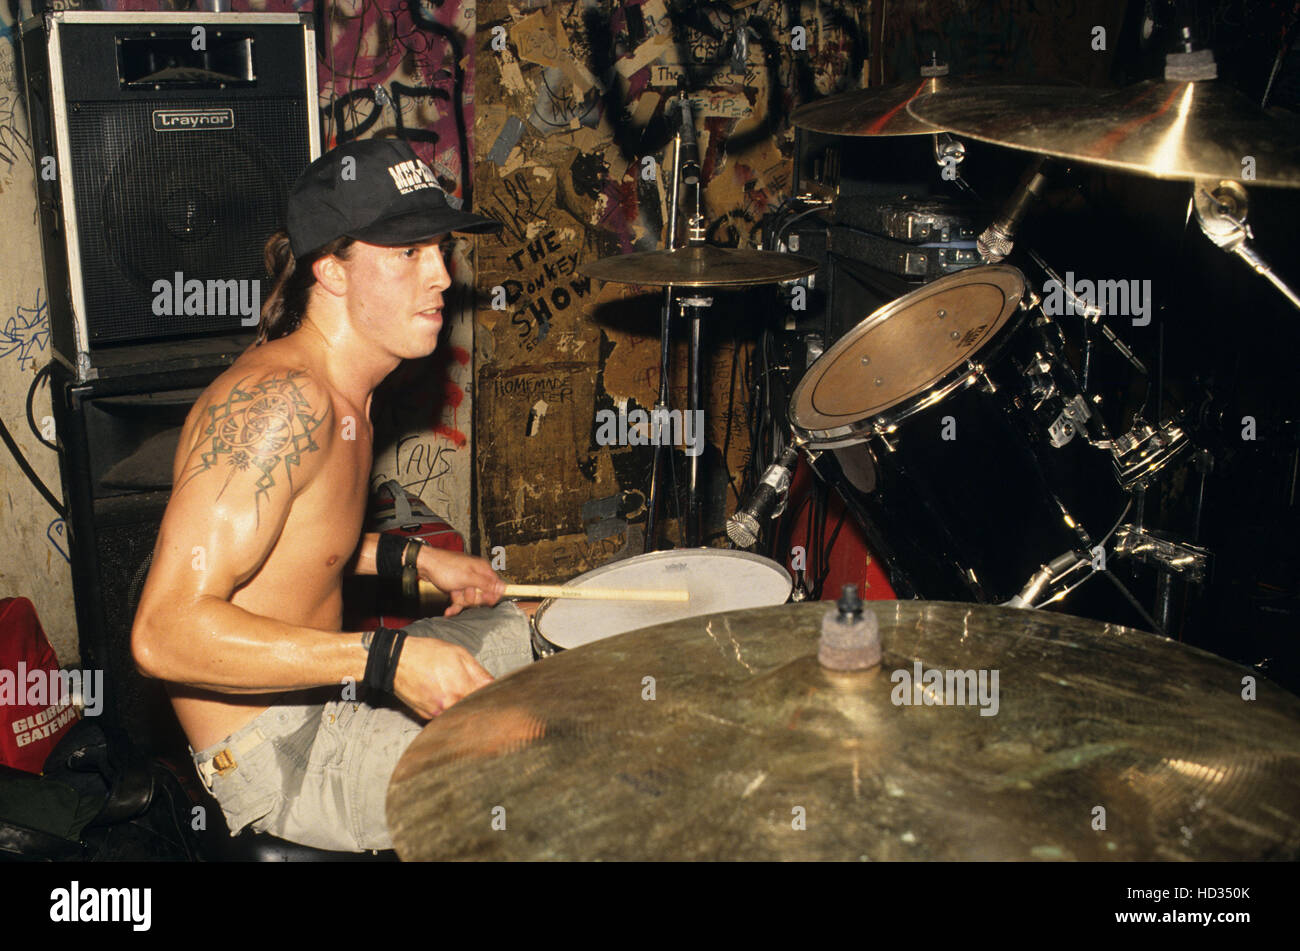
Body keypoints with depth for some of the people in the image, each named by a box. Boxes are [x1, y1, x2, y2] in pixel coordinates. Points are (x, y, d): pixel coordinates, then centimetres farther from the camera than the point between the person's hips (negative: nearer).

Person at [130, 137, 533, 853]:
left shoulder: (340, 387, 3)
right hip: (270, 753, -10)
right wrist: (388, 661, -34)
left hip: (320, 690, 10)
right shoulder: (280, 399, -27)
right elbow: (166, 632, -33)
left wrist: (410, 559, 9)